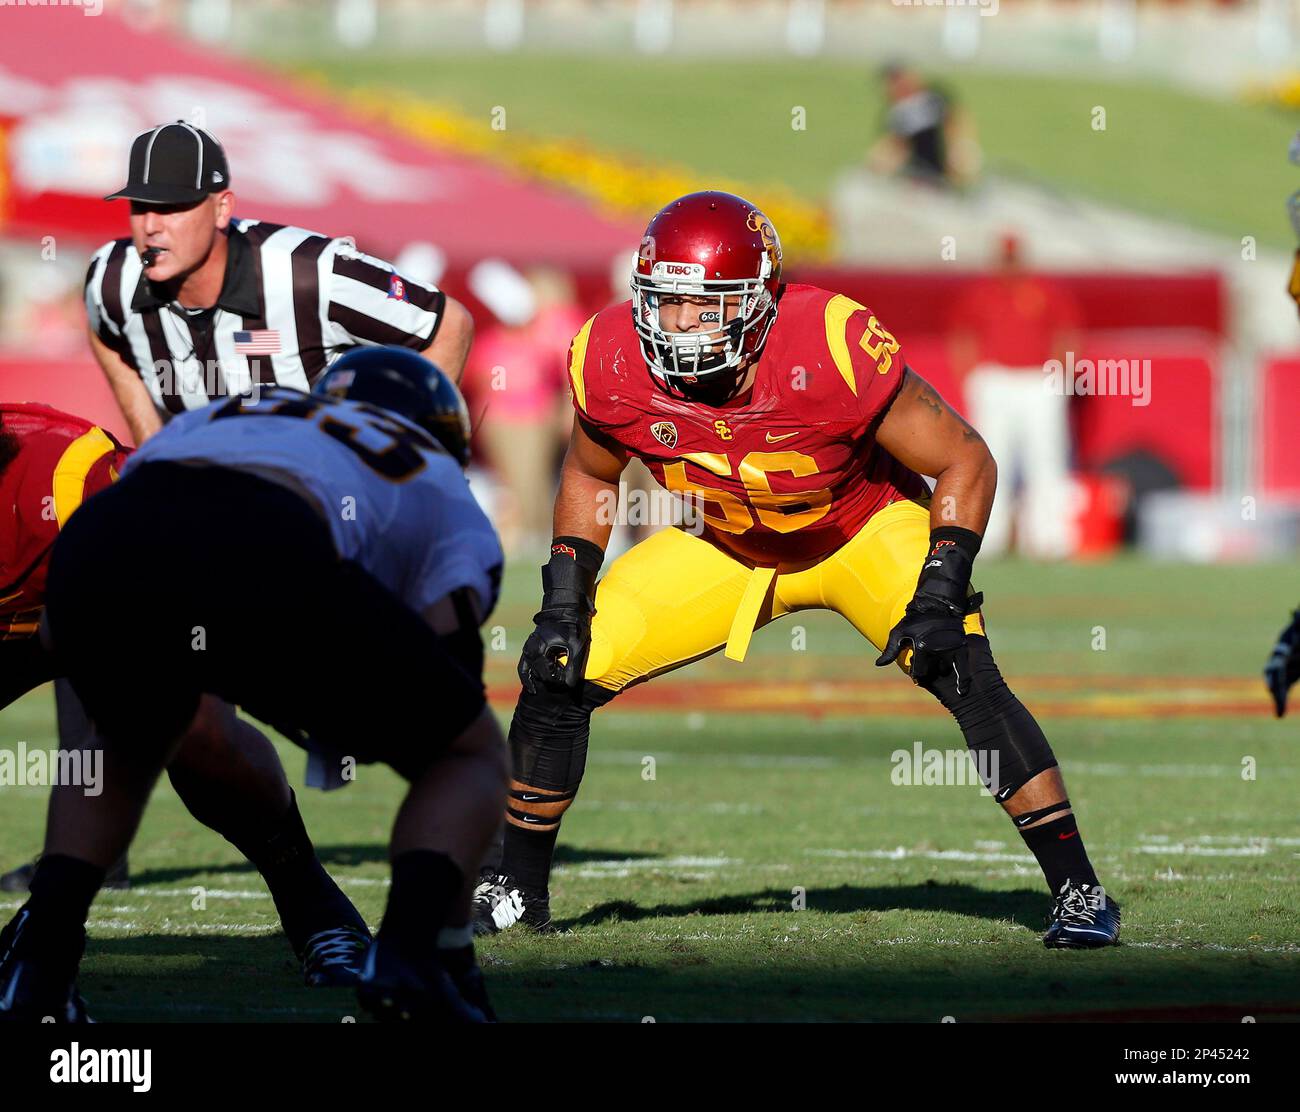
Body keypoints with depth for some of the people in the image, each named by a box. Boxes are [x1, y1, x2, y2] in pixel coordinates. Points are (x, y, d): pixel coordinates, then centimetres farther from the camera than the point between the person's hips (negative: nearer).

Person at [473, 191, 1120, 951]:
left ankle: (1077, 888, -14)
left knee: (968, 680, -25)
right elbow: (589, 479, 1)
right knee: (559, 676, -7)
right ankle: (518, 888, 13)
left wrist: (939, 599, -31)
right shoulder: (613, 365, -24)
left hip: (868, 533, -3)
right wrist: (564, 606, -7)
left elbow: (966, 462, -23)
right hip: (728, 550, 3)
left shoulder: (835, 350, -36)